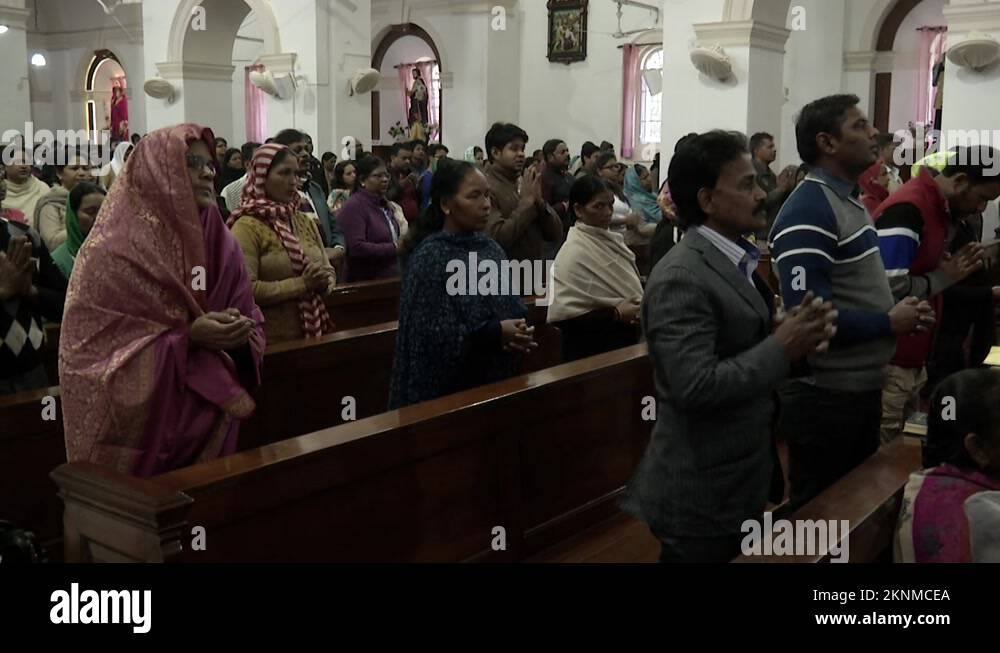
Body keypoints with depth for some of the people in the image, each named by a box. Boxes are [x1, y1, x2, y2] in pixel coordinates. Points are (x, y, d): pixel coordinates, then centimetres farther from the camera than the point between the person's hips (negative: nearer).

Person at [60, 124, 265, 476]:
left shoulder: (221, 244, 4)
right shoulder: (113, 250, -13)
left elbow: (251, 324, 6)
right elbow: (98, 348, -16)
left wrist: (239, 333, -17)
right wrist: (188, 338, -24)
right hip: (140, 425, -5)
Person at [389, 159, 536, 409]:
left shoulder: (489, 247, 6)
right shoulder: (430, 257, -15)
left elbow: (513, 307, 11)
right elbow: (432, 335, -20)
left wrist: (520, 332, -11)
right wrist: (494, 333, -24)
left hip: (498, 378, 7)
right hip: (449, 389, -7)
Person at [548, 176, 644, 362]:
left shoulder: (609, 239, 3)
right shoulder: (574, 253, -19)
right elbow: (562, 314, -25)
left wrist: (640, 307, -5)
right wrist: (615, 314, -22)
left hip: (624, 342, 7)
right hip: (593, 353, -7)